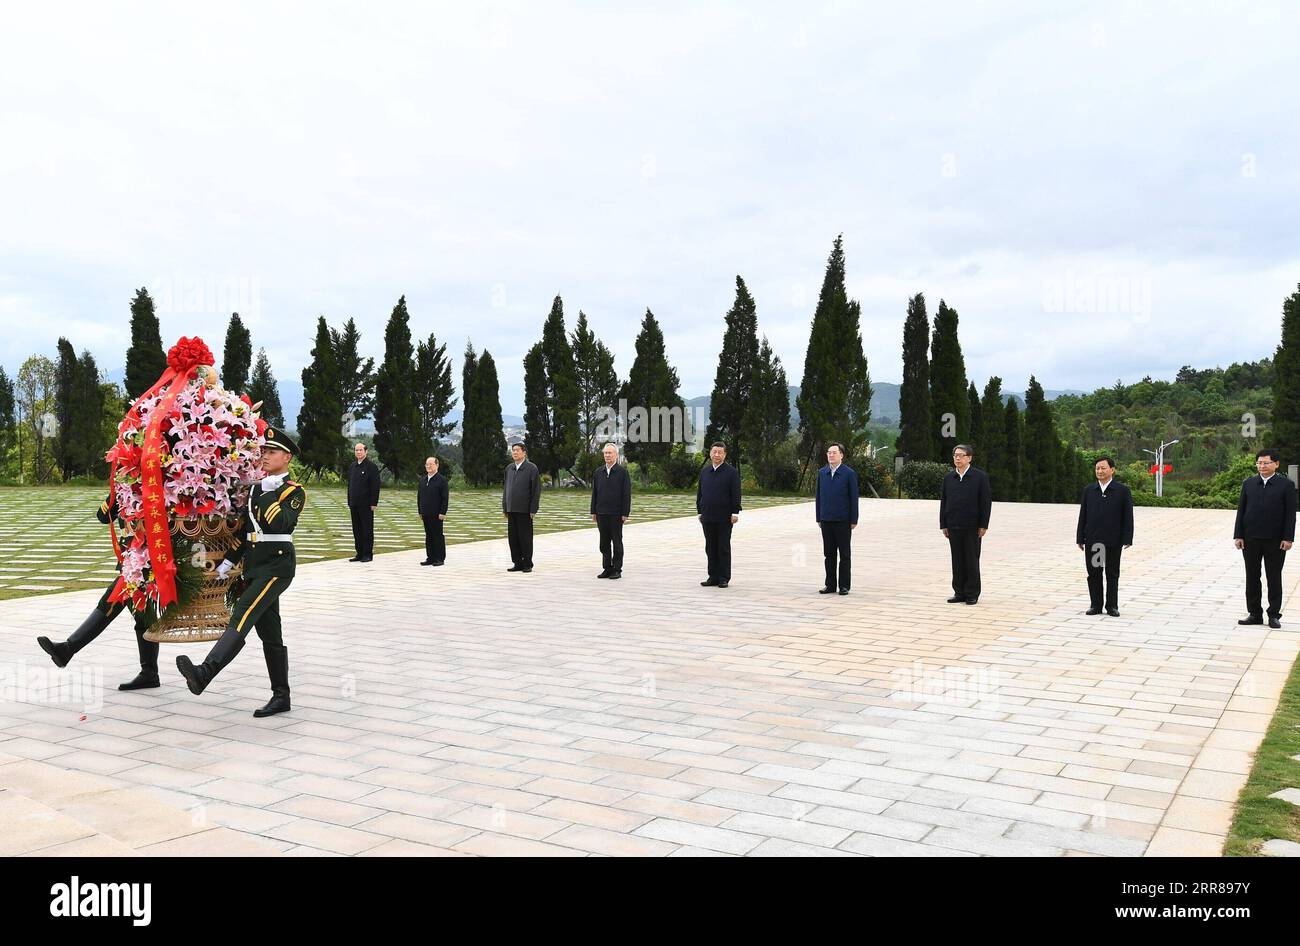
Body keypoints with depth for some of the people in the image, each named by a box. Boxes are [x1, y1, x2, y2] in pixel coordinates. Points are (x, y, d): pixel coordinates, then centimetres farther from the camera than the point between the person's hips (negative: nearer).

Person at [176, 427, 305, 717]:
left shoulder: (294, 491, -4)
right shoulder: (256, 488, 19)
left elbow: (281, 523, -22)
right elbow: (244, 531, 21)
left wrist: (268, 492, -19)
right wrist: (227, 563, 14)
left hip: (277, 565, -8)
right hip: (254, 567, 8)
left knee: (242, 614, -25)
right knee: (269, 633, 9)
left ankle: (204, 674, -39)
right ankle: (281, 697, 14)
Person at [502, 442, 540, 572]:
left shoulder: (531, 468, -5)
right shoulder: (509, 468, 13)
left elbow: (536, 489, -8)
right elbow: (506, 488, 17)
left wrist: (533, 509, -13)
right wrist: (504, 507, 12)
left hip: (524, 510, -6)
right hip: (511, 510, 6)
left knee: (525, 538, 0)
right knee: (513, 538, 7)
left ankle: (527, 564, 8)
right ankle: (518, 563, 16)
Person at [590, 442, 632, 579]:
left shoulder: (622, 471, -3)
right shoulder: (598, 473, 11)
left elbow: (627, 494, -5)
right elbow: (594, 493, 13)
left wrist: (625, 513, -10)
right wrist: (593, 512, 7)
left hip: (616, 514, -4)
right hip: (601, 513, 4)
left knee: (617, 542, 2)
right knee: (604, 543, 7)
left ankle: (617, 570, 7)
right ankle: (607, 569, 14)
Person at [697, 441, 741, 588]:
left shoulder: (731, 472, -4)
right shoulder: (704, 471, 11)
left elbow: (736, 494, -6)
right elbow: (699, 492, 15)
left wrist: (735, 513, -11)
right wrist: (700, 511, 12)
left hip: (724, 518, -5)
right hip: (708, 518, 5)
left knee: (724, 549, 2)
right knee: (710, 549, 9)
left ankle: (724, 578, 8)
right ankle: (713, 577, 16)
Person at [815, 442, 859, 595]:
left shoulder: (849, 473, -5)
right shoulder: (822, 472, 9)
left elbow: (854, 497, -5)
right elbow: (819, 496, 12)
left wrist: (854, 520, -8)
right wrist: (819, 518, 8)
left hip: (843, 521, -4)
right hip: (826, 520, 4)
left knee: (844, 554, 4)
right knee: (829, 554, 8)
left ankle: (844, 586, 9)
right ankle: (830, 585, 15)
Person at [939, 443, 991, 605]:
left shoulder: (979, 477, -2)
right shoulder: (948, 478, 9)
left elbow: (986, 501, -4)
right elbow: (943, 502, 11)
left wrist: (983, 525, -9)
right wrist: (943, 525, 6)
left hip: (972, 527, -4)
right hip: (953, 527, 4)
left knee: (972, 560, 3)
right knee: (957, 561, 7)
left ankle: (972, 594, 10)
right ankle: (959, 592, 14)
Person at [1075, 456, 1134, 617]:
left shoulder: (1122, 490, -2)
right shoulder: (1088, 490, 6)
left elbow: (1128, 517, -4)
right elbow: (1083, 515, 7)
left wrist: (1127, 539, -9)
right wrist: (1080, 538, 3)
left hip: (1113, 541, -2)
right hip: (1092, 540, 3)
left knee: (1112, 574, 6)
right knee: (1093, 573, 6)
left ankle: (1112, 606, 14)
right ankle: (1095, 605, 14)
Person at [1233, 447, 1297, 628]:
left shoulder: (1286, 485, -1)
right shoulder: (1249, 483, 7)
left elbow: (1290, 513, -3)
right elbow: (1241, 510, 6)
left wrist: (1288, 538, -10)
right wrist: (1238, 535, 0)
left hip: (1275, 540, -3)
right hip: (1251, 539, 3)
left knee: (1274, 578, 5)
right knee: (1252, 577, 7)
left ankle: (1274, 615, 13)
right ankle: (1254, 613, 15)